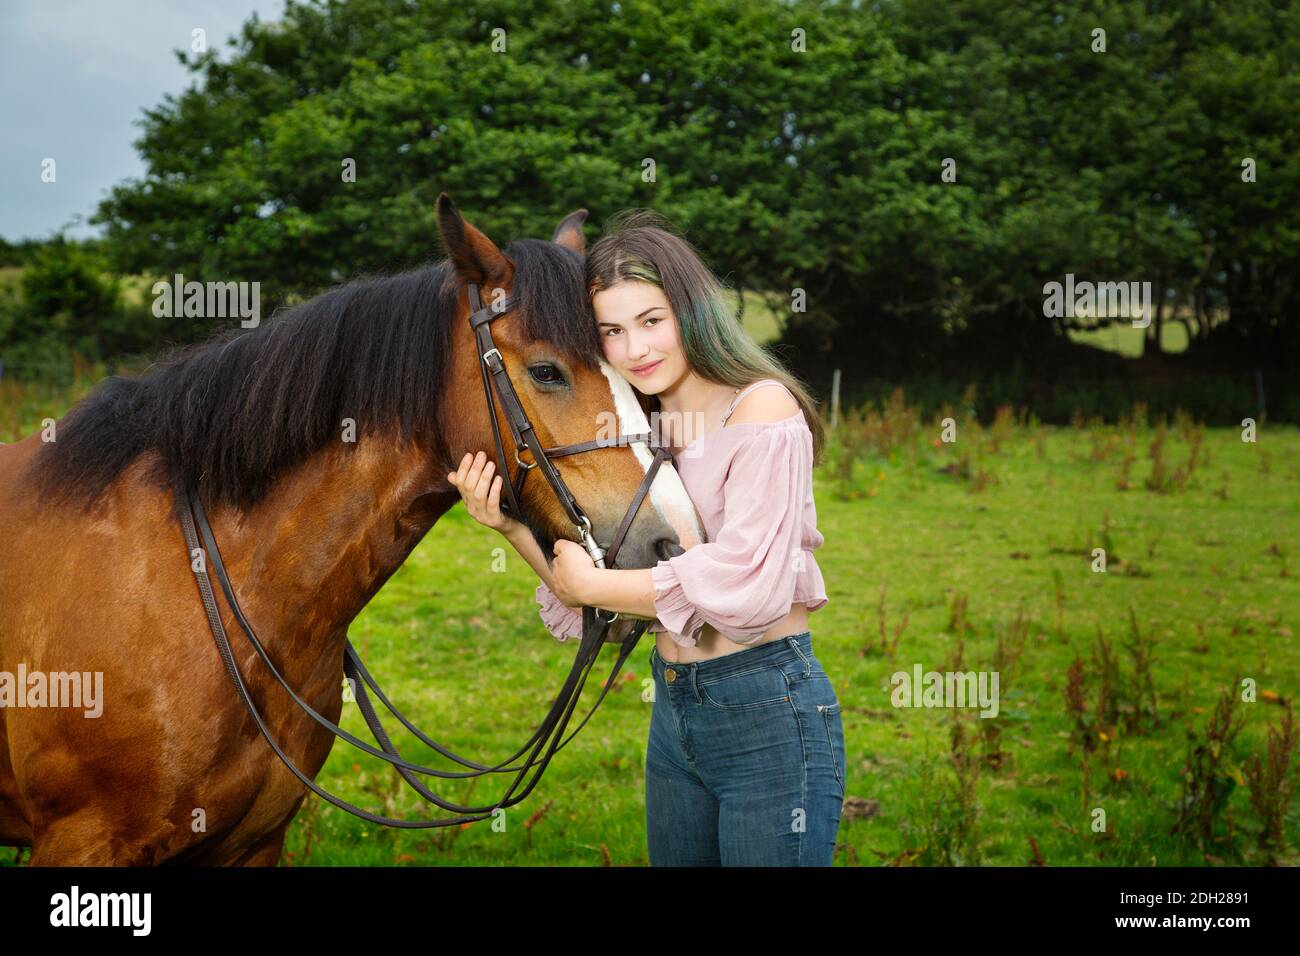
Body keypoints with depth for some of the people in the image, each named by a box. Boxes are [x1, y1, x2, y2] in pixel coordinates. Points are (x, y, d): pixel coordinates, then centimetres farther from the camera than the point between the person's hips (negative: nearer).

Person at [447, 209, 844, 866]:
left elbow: (746, 584, -23)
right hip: (674, 712, 8)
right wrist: (515, 528, -5)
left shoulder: (763, 408, -12)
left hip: (768, 712, -7)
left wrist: (590, 584, -15)